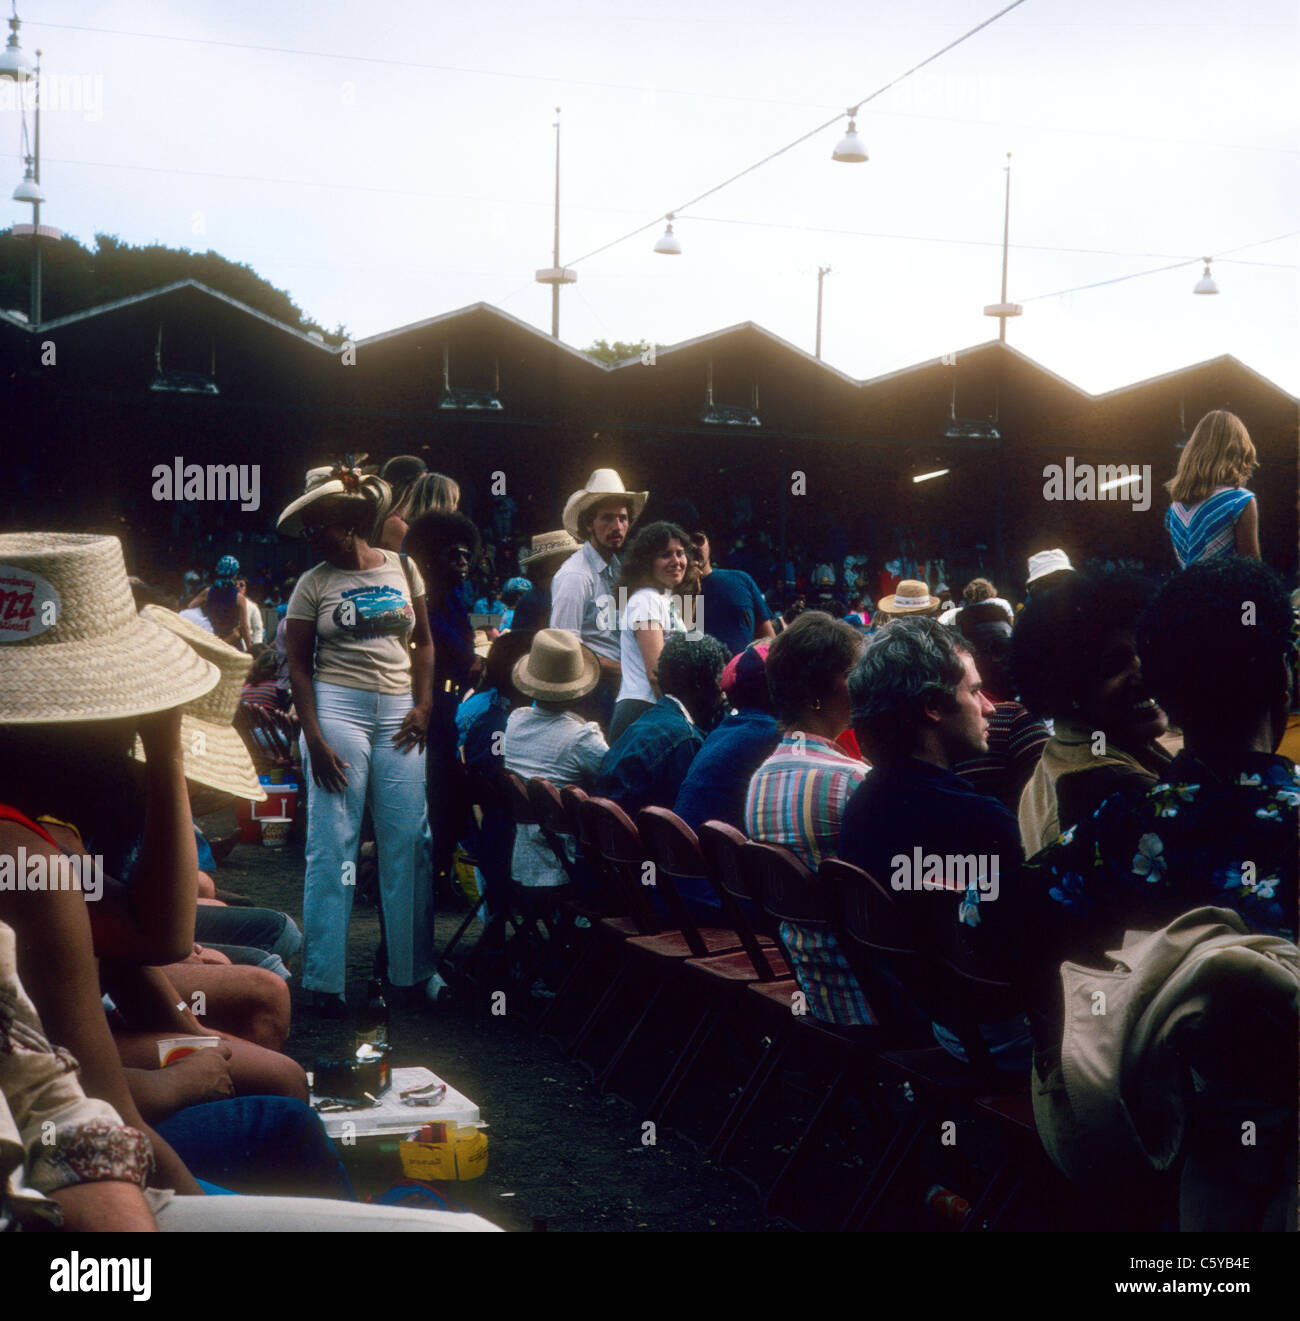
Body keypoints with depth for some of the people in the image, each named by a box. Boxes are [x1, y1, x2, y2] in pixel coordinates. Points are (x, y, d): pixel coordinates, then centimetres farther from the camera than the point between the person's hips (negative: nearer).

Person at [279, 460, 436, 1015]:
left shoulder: (403, 569, 10)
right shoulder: (313, 583, 5)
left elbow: (424, 642, 14)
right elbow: (298, 662, 2)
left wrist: (424, 706, 0)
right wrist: (314, 737, -8)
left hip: (399, 712, 2)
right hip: (337, 705, -2)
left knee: (409, 839, 0)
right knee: (332, 844, -3)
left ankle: (414, 968, 10)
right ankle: (324, 979, 3)